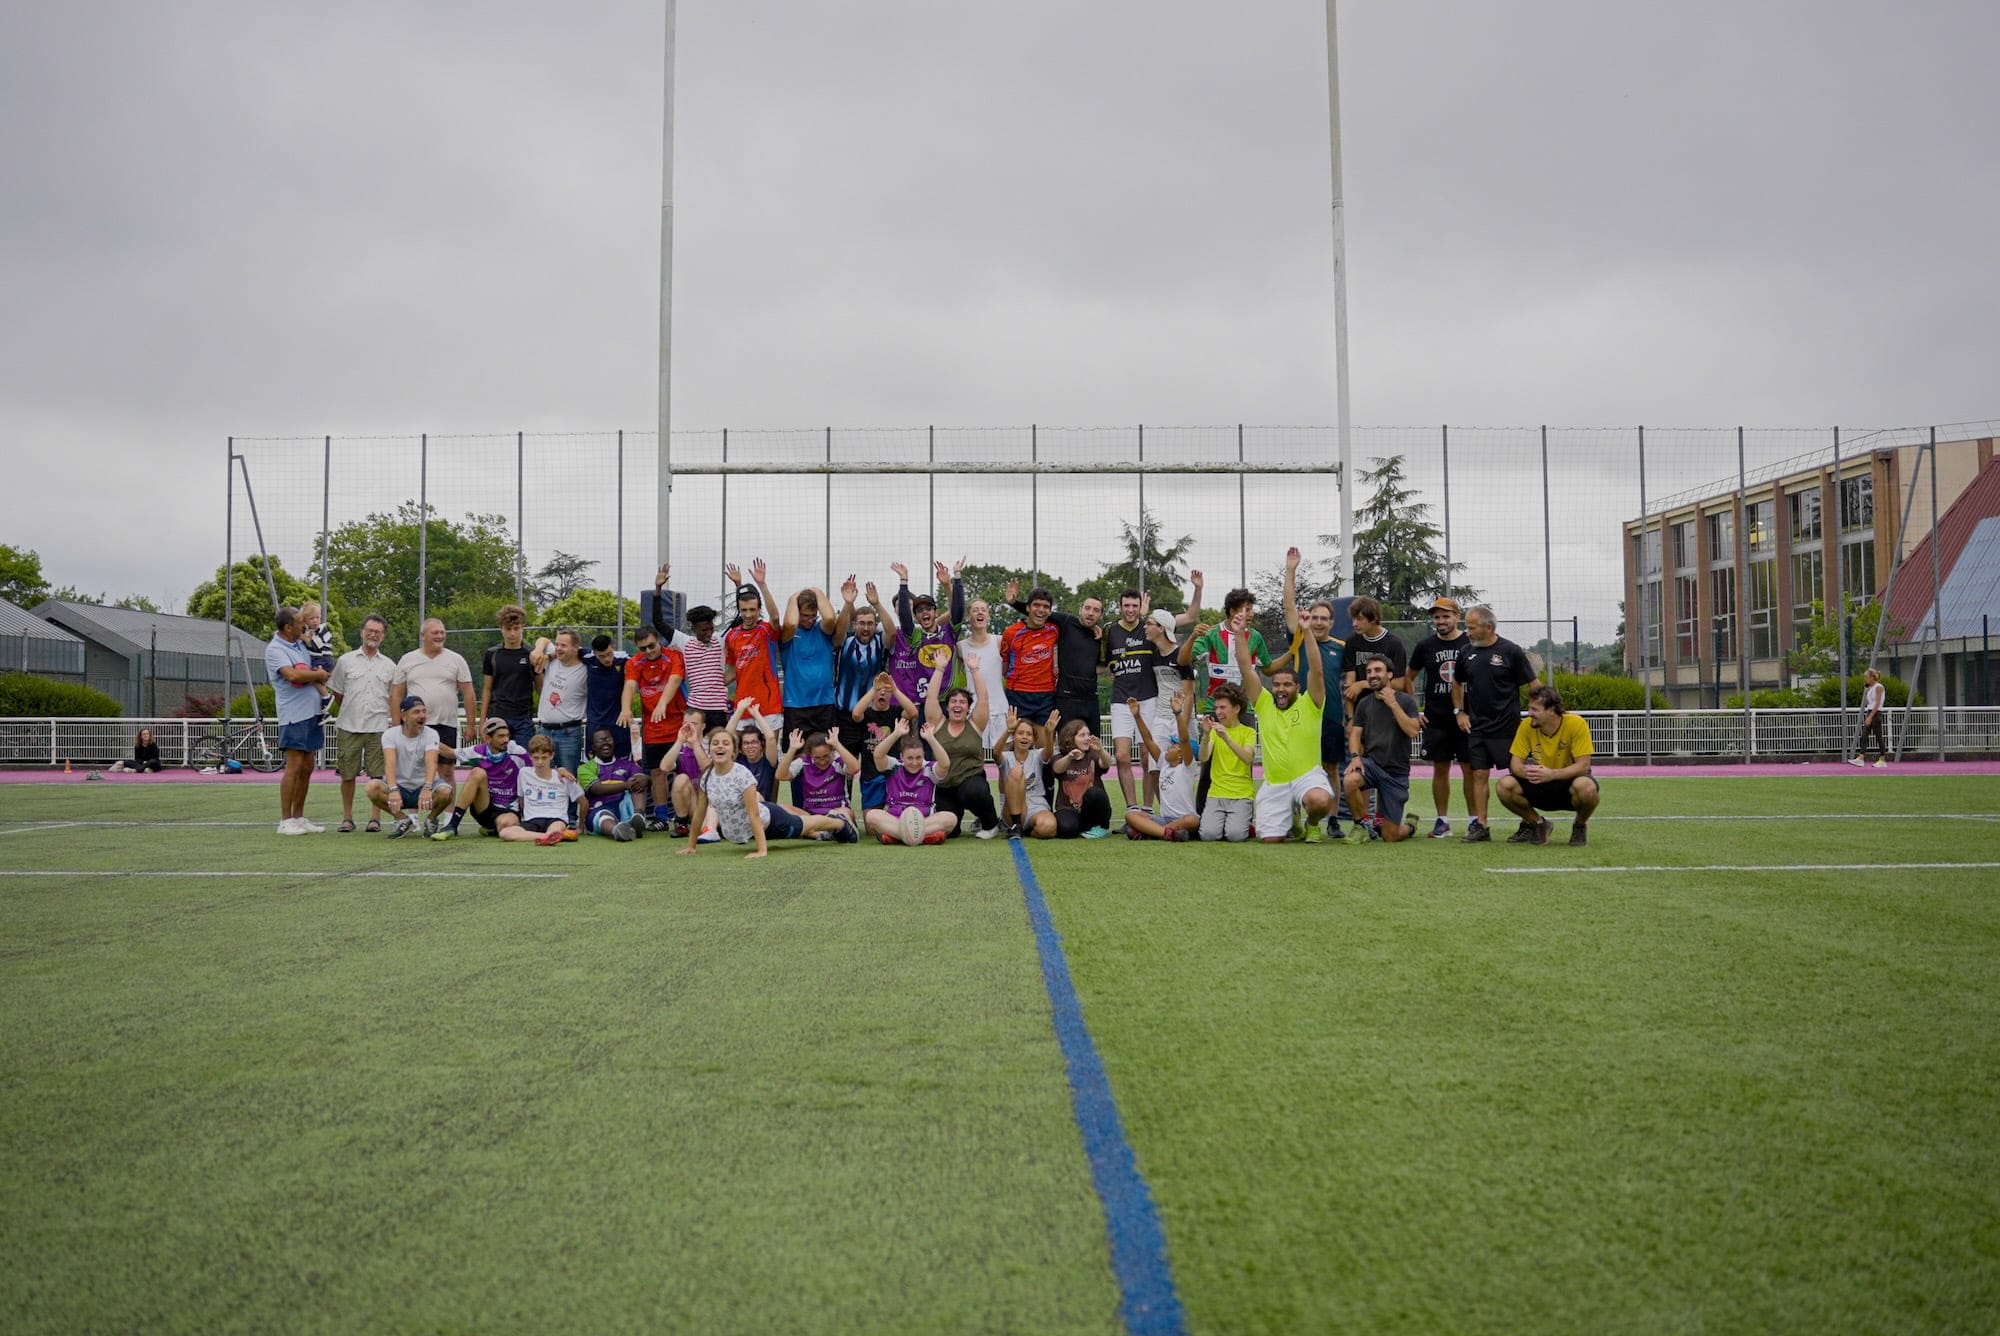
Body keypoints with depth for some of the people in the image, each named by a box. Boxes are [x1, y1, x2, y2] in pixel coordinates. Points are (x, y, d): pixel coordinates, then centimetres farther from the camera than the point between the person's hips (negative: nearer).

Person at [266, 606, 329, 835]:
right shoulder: (274, 649, -10)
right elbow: (292, 674, -24)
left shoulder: (300, 646, 16)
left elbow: (313, 674, 26)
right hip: (294, 715, -8)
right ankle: (285, 821, -4)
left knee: (307, 768, 10)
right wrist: (319, 675, -9)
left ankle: (298, 817, 17)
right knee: (294, 767, -8)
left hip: (312, 713, 8)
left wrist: (319, 678, 4)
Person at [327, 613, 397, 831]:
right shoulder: (346, 660, 6)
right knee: (347, 775, 4)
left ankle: (375, 817, 7)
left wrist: (396, 723, 9)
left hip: (378, 728, 0)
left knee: (377, 775, -1)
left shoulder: (389, 665, 10)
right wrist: (350, 713, 12)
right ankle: (347, 817, 14)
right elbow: (337, 692, 12)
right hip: (349, 727, 0)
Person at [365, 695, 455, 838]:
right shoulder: (390, 734, -9)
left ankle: (431, 820, 0)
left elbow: (431, 762, -28)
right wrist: (393, 790, -45)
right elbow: (390, 763, -26)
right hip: (399, 786, 1)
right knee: (372, 787, -30)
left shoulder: (431, 734, -10)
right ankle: (403, 820, -6)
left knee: (445, 791, -33)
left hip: (423, 788, -1)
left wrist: (427, 788, -47)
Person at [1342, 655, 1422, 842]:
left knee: (1390, 837, -3)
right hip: (1371, 763, 2)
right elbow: (1355, 734, 6)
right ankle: (1363, 825, -10)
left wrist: (1392, 704, -17)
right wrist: (1355, 756, -13)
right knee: (1350, 780, -36)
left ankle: (1409, 827, 35)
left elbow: (1413, 731, -15)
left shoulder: (1405, 700, -2)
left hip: (1396, 771, -2)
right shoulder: (1364, 703, 8)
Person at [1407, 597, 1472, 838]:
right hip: (1435, 719, 2)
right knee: (1440, 769, 5)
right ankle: (1443, 821, 12)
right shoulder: (1425, 646, 6)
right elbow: (1409, 678, 16)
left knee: (1470, 769, 0)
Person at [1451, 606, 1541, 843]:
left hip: (1506, 726, -4)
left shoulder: (1511, 652, -7)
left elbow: (1533, 684, -4)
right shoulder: (1466, 652, 6)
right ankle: (1480, 826, 6)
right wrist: (1459, 712, 12)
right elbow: (1457, 683, 21)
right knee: (1479, 775, 2)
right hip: (1476, 726, 4)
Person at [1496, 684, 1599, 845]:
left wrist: (1551, 774, -37)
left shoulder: (1577, 724, -19)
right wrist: (1527, 771, -34)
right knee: (1505, 785, -24)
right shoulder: (1527, 725, -10)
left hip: (1568, 784, -3)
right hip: (1540, 788, 3)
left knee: (1586, 786, -38)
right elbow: (1515, 763, -9)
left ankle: (1580, 825, -3)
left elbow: (1583, 765, -22)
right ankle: (1536, 823, 5)